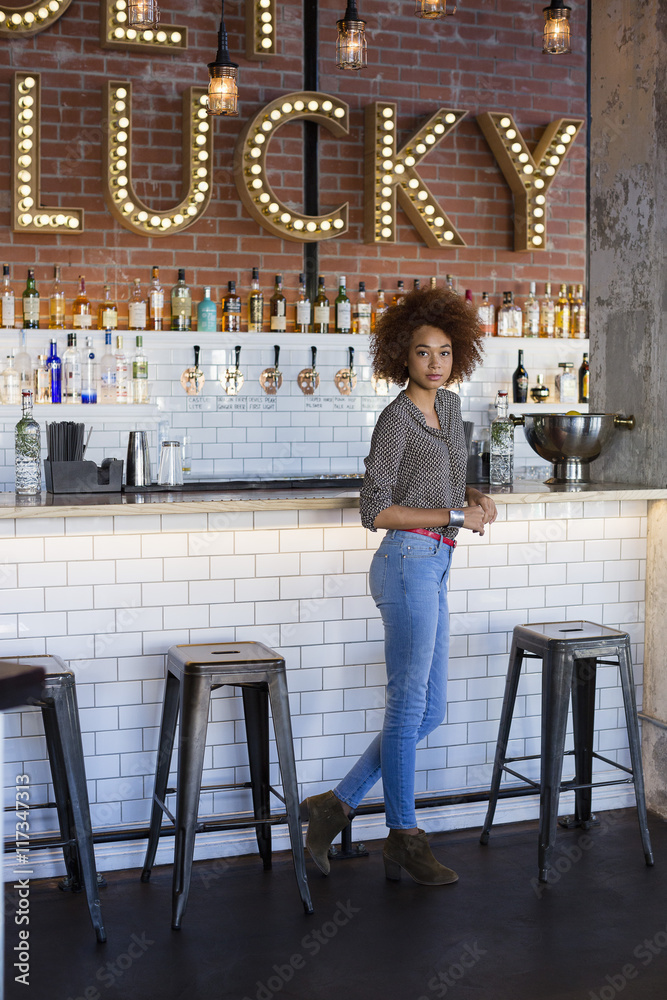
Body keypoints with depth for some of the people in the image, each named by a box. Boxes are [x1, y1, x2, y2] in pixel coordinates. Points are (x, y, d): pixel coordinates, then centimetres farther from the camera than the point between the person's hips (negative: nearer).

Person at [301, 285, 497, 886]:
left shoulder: (450, 406, 14)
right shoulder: (397, 417, -9)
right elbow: (375, 510, -12)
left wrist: (476, 498, 6)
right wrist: (455, 515, -12)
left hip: (433, 568, 9)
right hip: (410, 561, -9)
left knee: (428, 711, 11)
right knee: (409, 707, 0)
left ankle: (336, 806, 17)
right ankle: (405, 838, 13)